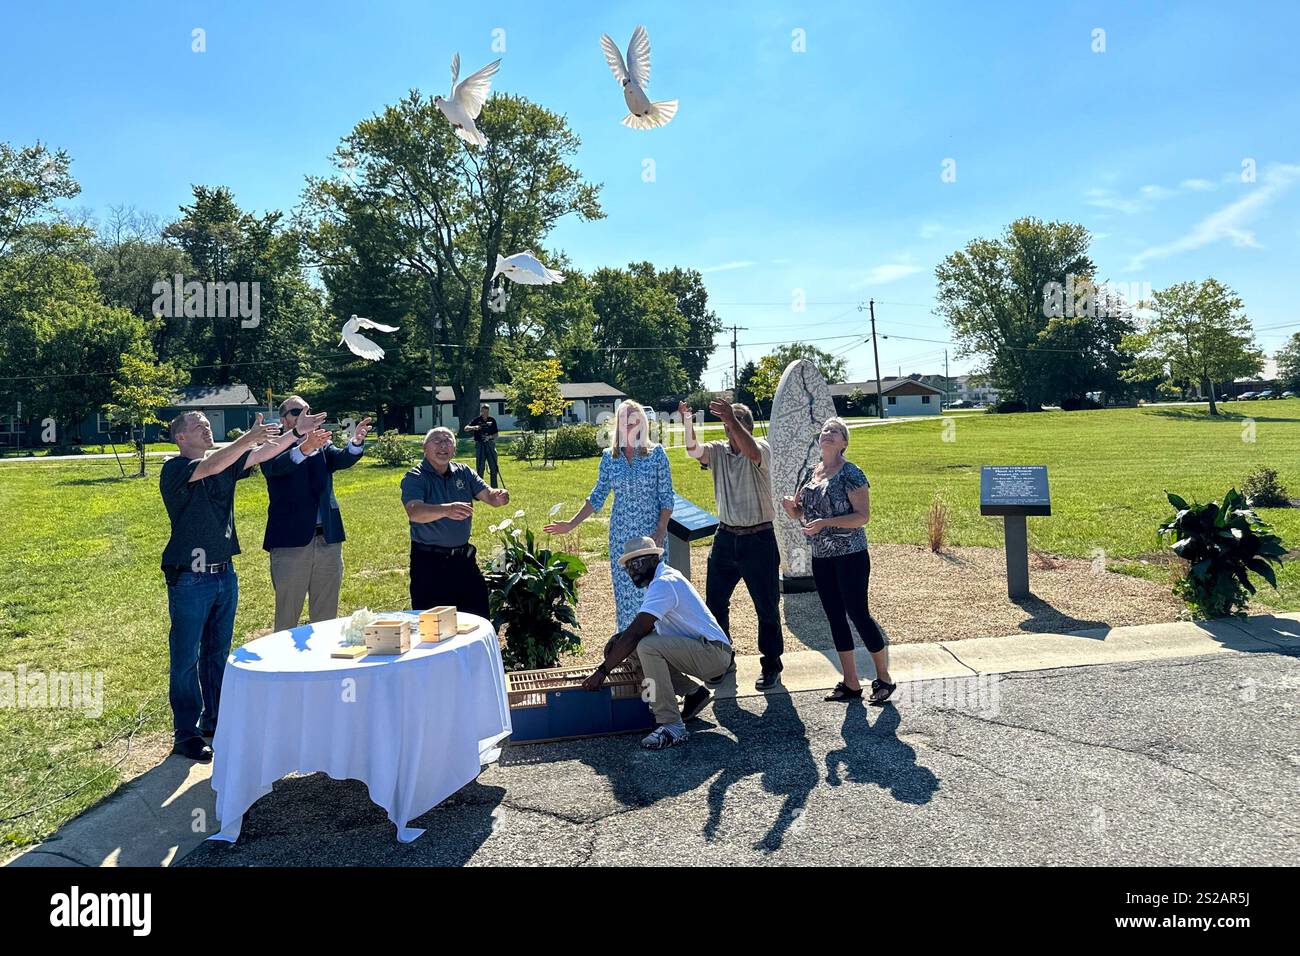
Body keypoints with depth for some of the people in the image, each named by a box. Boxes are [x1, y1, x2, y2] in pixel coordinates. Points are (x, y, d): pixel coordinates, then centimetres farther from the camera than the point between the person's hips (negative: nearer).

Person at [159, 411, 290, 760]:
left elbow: (263, 453, 1)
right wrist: (249, 437, -34)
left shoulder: (225, 464, 9)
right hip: (190, 578, -7)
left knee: (218, 653, 16)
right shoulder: (174, 469, -10)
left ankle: (214, 721, 28)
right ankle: (186, 734, 13)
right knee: (186, 658, 3)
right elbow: (211, 467, -28)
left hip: (225, 574, 7)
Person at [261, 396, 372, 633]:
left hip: (328, 540, 4)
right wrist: (305, 448, -42)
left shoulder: (323, 446, 12)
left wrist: (356, 441, -32)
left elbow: (343, 458, -8)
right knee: (287, 616, 6)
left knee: (326, 616, 12)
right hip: (291, 542, -4)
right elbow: (277, 466, -22)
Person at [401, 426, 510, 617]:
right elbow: (414, 512, -27)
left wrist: (498, 497, -30)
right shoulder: (414, 478, -9)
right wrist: (446, 510, -45)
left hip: (464, 557, 5)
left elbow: (488, 494, -5)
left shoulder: (464, 472, 6)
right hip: (429, 561, -4)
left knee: (478, 616, 13)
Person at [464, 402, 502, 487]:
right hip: (479, 445, -2)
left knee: (494, 467, 3)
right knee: (480, 468, 1)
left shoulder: (492, 420, 5)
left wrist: (490, 437, -12)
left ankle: (494, 487, 12)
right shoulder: (477, 420, -1)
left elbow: (496, 434, 8)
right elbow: (466, 428, -10)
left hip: (490, 444, 2)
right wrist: (473, 427, -29)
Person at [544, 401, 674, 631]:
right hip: (620, 535, 3)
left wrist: (660, 532, -11)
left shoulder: (656, 453, -4)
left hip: (651, 533, -3)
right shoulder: (609, 456, 4)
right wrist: (571, 524, 5)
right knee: (623, 590, 8)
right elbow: (598, 496, 9)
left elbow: (666, 497, -3)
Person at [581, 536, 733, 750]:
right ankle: (693, 693, 12)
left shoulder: (664, 583, -18)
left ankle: (671, 726, -20)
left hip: (713, 653, -10)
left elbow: (635, 633, -25)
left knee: (647, 647, -28)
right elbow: (639, 627, 18)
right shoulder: (663, 578, 13)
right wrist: (618, 639, -1)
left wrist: (602, 670, -21)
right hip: (704, 652, 10)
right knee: (637, 644, 6)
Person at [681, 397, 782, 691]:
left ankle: (771, 664, 21)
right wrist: (686, 422, -35)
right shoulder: (718, 451, 3)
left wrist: (732, 418, -46)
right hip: (725, 537, 4)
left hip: (759, 539, -4)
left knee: (767, 606, 5)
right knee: (715, 602, 13)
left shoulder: (761, 447, -8)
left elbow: (752, 452, -32)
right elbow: (693, 450, -17)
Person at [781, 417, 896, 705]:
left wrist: (826, 522, -26)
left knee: (858, 614, -2)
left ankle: (884, 679, 16)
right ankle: (851, 683, 21)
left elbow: (863, 516, -16)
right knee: (835, 618, 11)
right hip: (821, 557, 7)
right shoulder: (810, 473, 10)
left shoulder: (850, 473, -10)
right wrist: (790, 505, -6)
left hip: (850, 555, -7)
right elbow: (799, 513, 16)